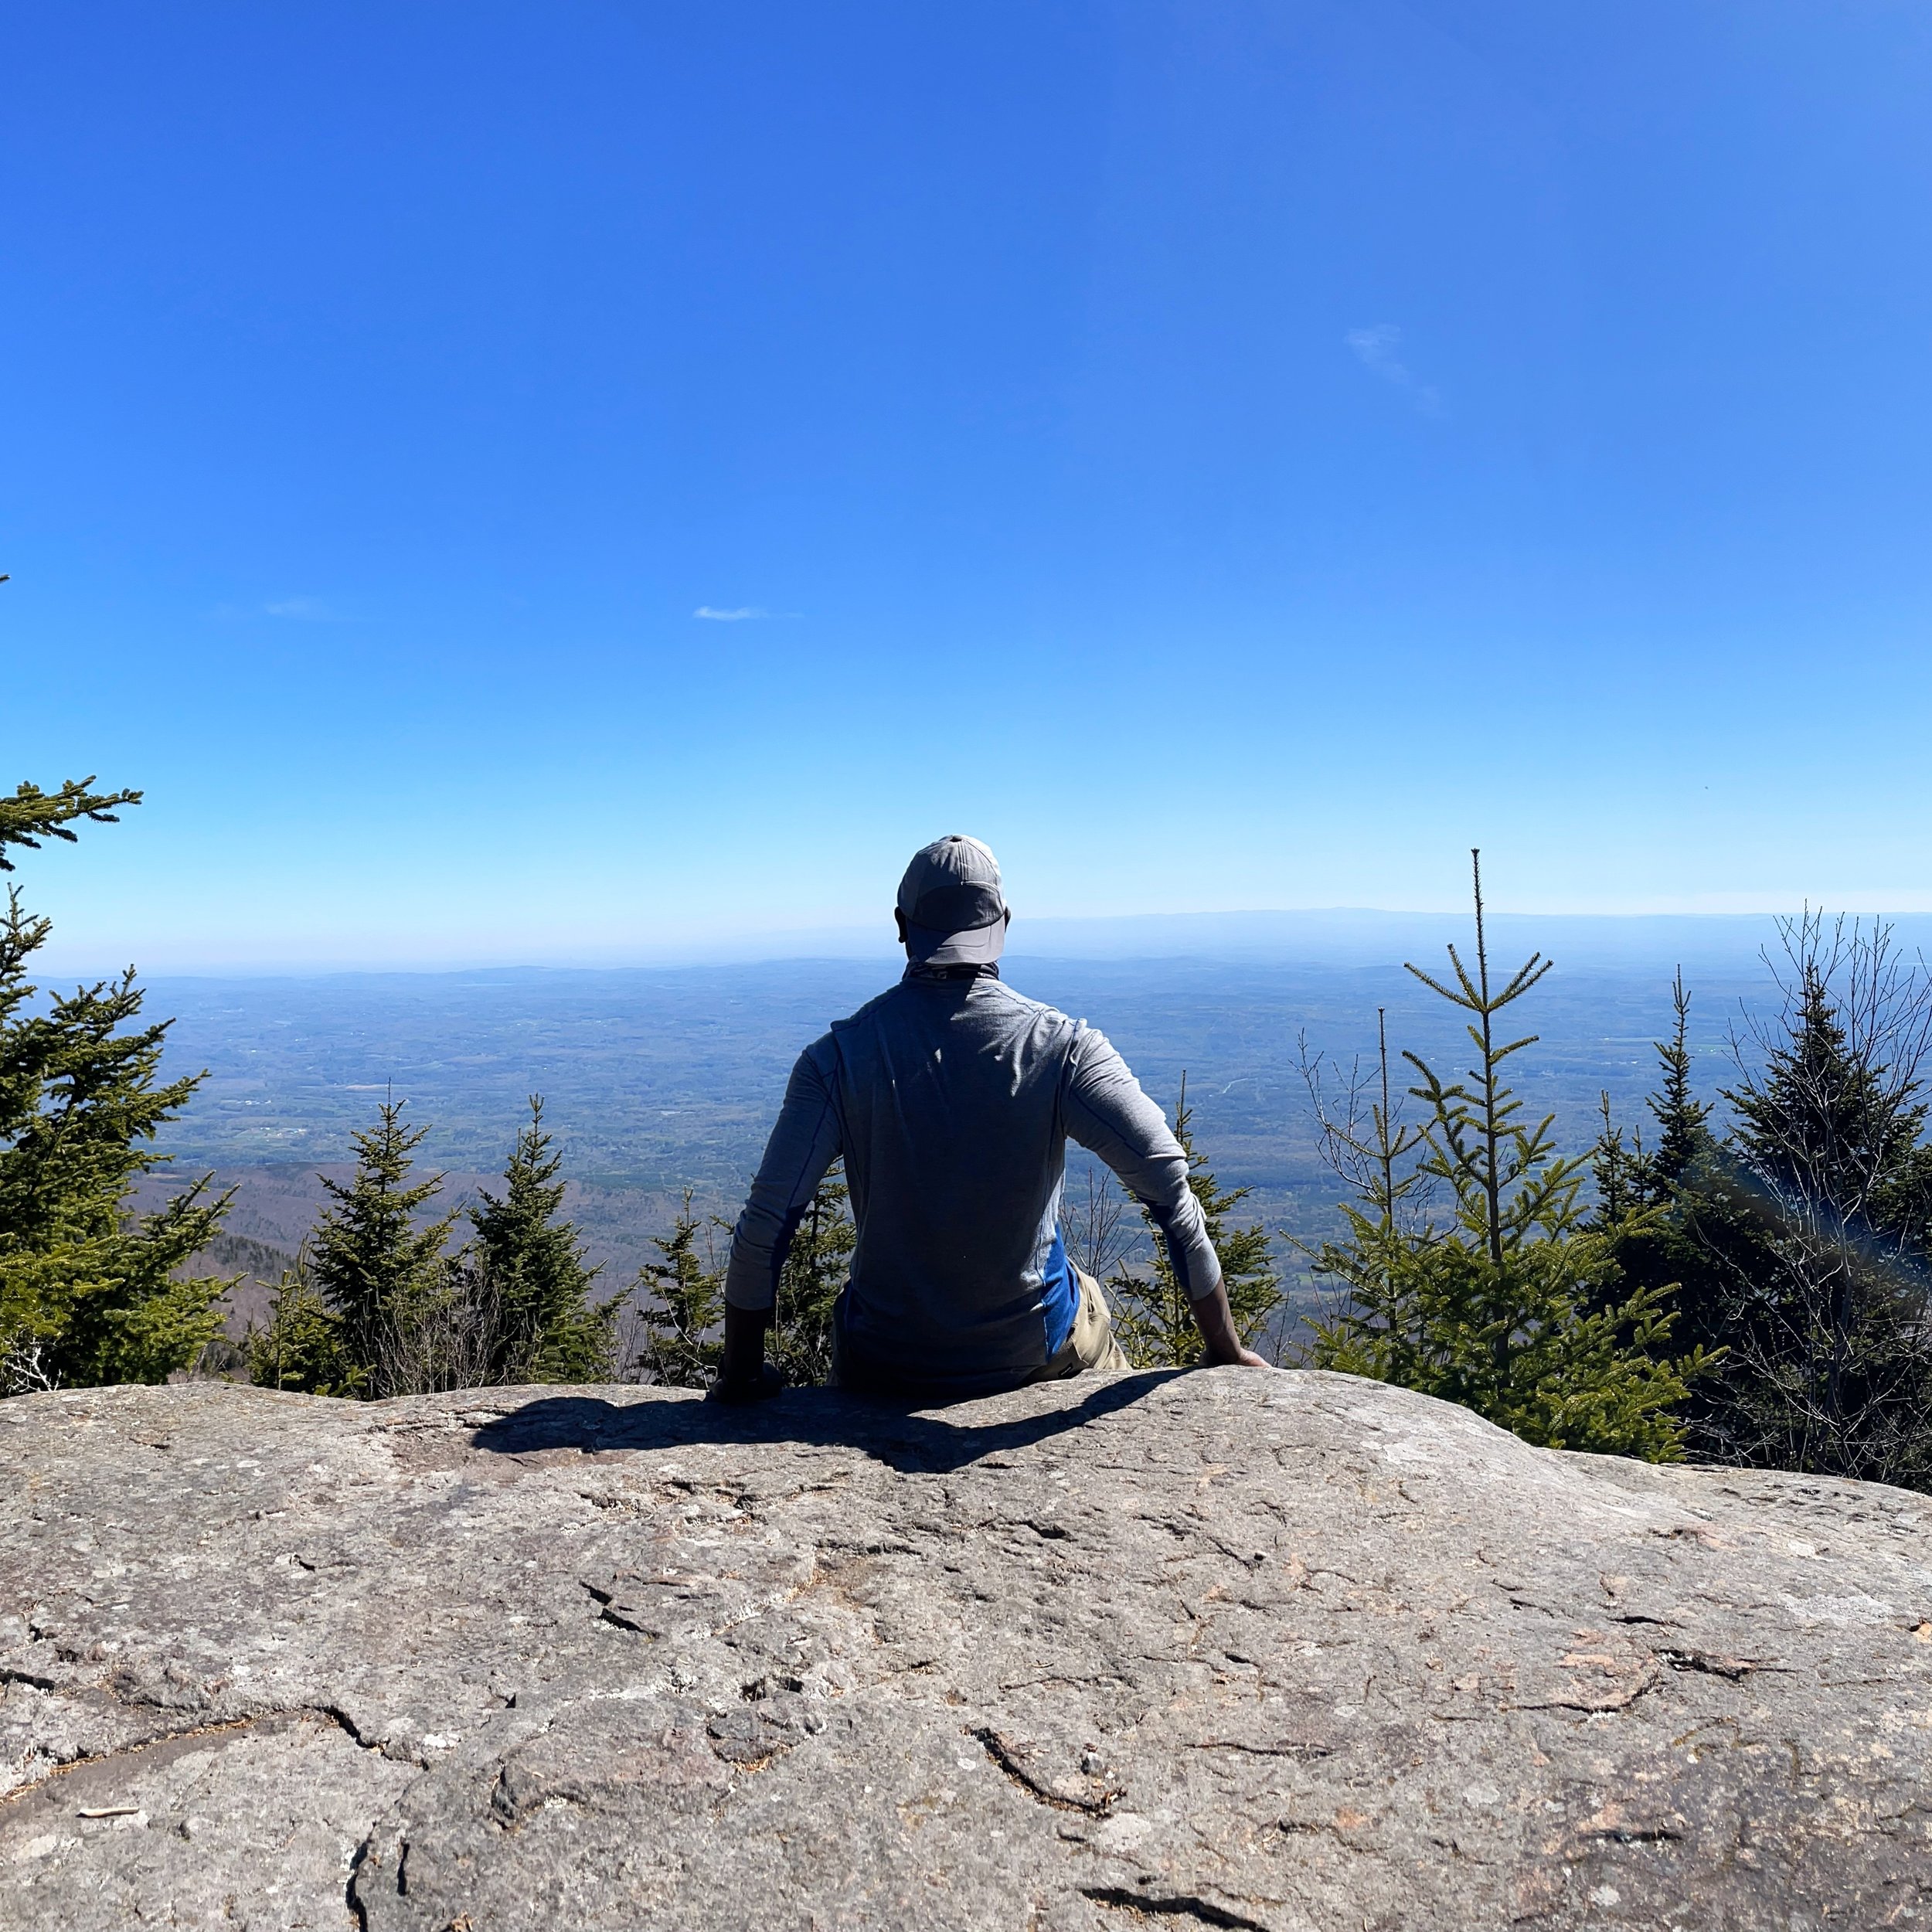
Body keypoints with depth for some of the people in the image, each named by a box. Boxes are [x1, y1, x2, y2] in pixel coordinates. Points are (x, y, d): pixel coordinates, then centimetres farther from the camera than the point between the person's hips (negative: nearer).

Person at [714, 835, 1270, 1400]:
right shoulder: (1062, 1046, -15)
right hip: (1036, 1352, 0)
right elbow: (1171, 1189, -20)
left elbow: (766, 1223, -15)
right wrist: (1225, 1350, -9)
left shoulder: (839, 1056, -14)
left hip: (885, 1371, 1)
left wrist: (741, 1375, -3)